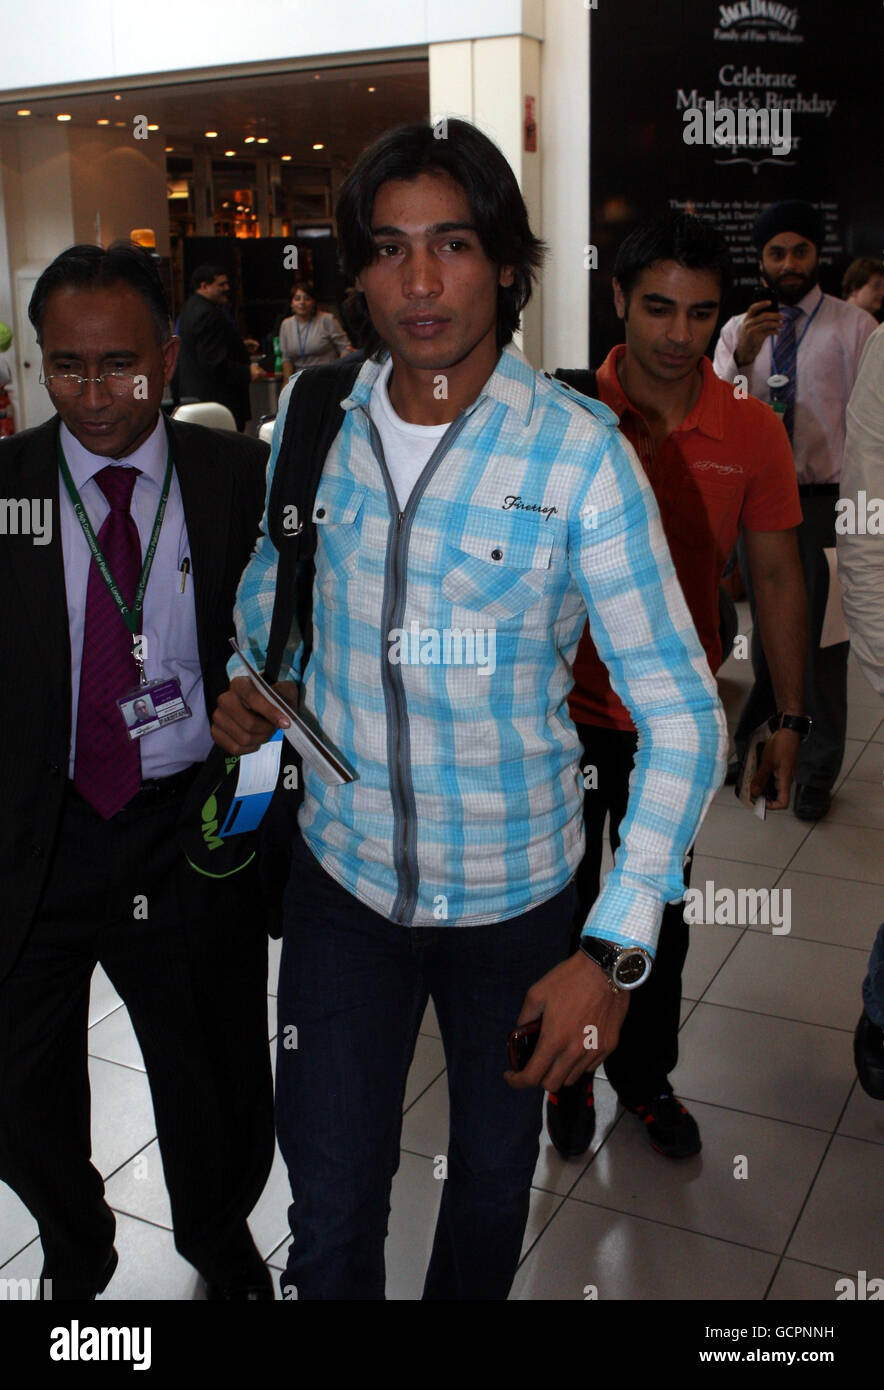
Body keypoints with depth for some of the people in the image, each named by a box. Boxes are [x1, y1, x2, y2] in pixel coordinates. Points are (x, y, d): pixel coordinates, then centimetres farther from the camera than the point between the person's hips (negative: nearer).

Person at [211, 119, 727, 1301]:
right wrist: (251, 684, -5)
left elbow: (682, 716, -17)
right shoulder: (311, 418, -5)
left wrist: (614, 950, -22)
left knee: (495, 1169, 23)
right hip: (344, 871, 2)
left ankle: (466, 1297, 53)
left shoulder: (578, 454, -18)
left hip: (516, 887, -1)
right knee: (330, 1218, 7)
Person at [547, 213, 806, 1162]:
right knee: (566, 906, 16)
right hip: (566, 712, -1)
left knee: (658, 912, 17)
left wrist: (788, 719, 2)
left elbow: (776, 577, 1)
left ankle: (645, 1073, 42)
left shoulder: (753, 433, -8)